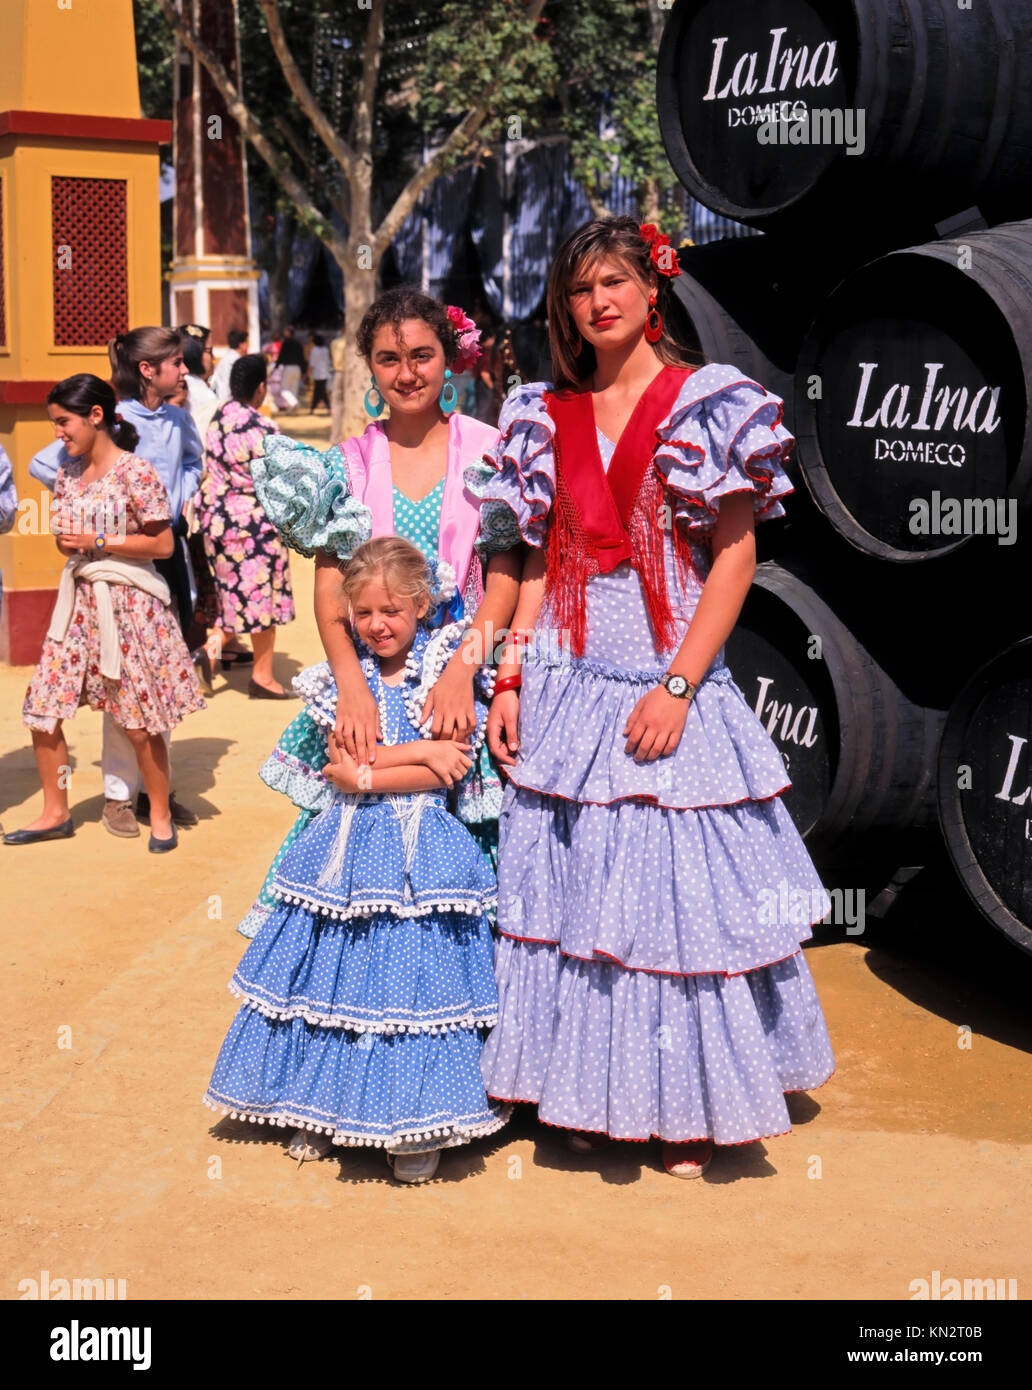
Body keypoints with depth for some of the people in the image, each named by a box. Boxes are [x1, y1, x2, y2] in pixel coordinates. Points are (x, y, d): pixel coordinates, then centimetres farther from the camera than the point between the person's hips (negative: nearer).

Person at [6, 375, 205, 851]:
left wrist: (97, 540, -15)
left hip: (127, 602, -7)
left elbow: (163, 544, -13)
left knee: (139, 723, 2)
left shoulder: (135, 473, -12)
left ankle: (160, 816, 21)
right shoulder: (68, 475, 8)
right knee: (41, 710, 4)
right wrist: (68, 544, -5)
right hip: (78, 599, 7)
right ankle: (55, 813, 19)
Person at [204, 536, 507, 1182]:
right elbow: (339, 767, -5)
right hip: (350, 846, 3)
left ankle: (418, 1125, 10)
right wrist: (416, 753, -12)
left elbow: (450, 771, -12)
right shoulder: (342, 676, 5)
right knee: (337, 971, 7)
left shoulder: (447, 672, -3)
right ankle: (324, 1110, 22)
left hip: (422, 849, -3)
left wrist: (366, 773, -13)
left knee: (414, 971, -2)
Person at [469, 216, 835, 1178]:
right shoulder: (548, 416, 10)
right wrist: (510, 678, 3)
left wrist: (677, 686, -14)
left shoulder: (711, 404, -2)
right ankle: (590, 1097, 23)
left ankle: (688, 1109, 15)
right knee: (573, 887, 8)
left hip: (670, 680, -4)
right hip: (566, 683, 4)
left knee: (680, 890, 0)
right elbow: (540, 558, 12)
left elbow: (736, 556, -6)